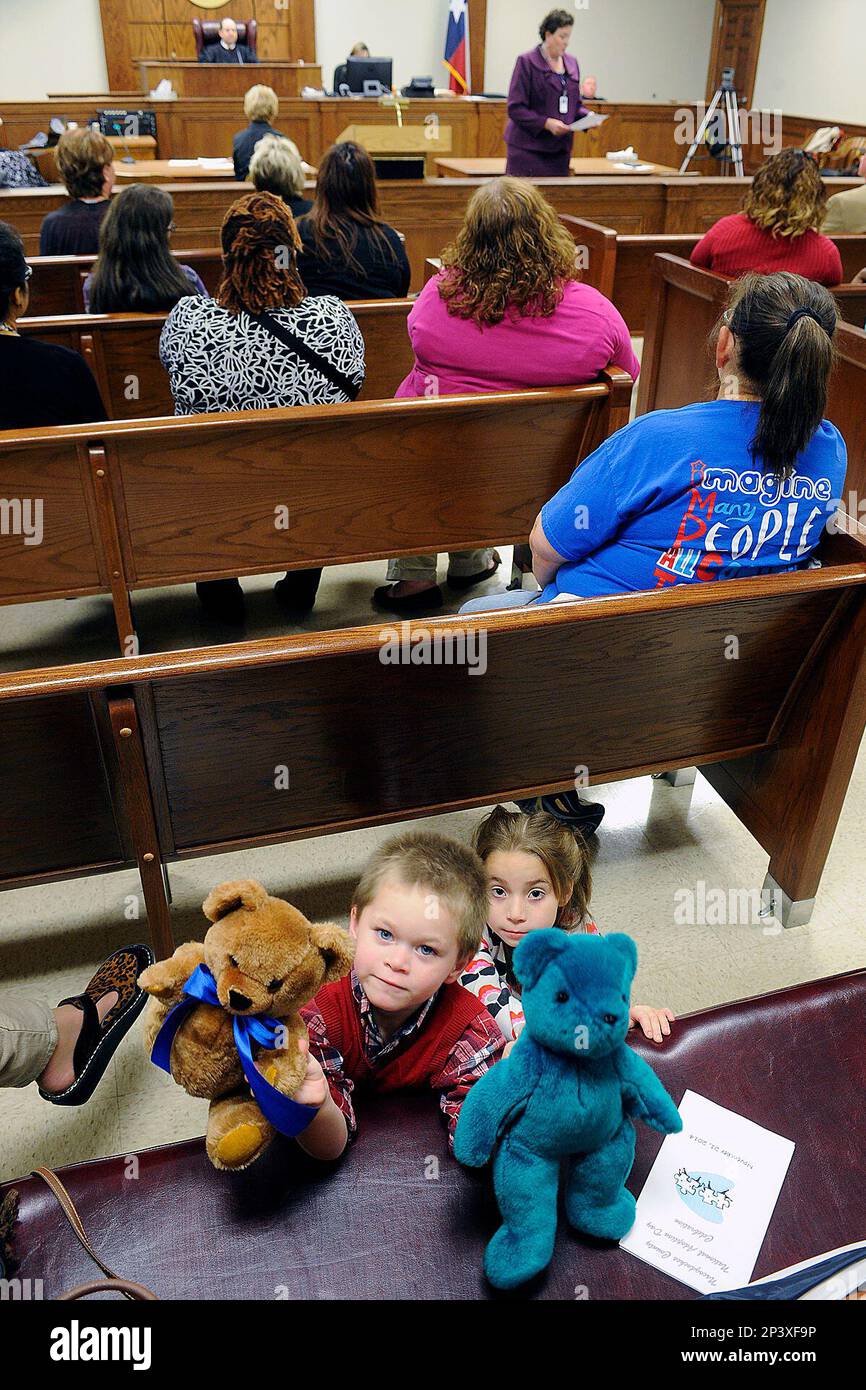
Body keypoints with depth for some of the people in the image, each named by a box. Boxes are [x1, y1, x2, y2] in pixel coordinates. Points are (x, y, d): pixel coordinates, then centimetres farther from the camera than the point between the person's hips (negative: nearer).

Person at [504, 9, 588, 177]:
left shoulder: (572, 64, 14)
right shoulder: (527, 62, -6)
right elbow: (515, 108, -11)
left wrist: (587, 116, 0)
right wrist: (547, 123, -21)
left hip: (560, 150, 6)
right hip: (528, 149, -6)